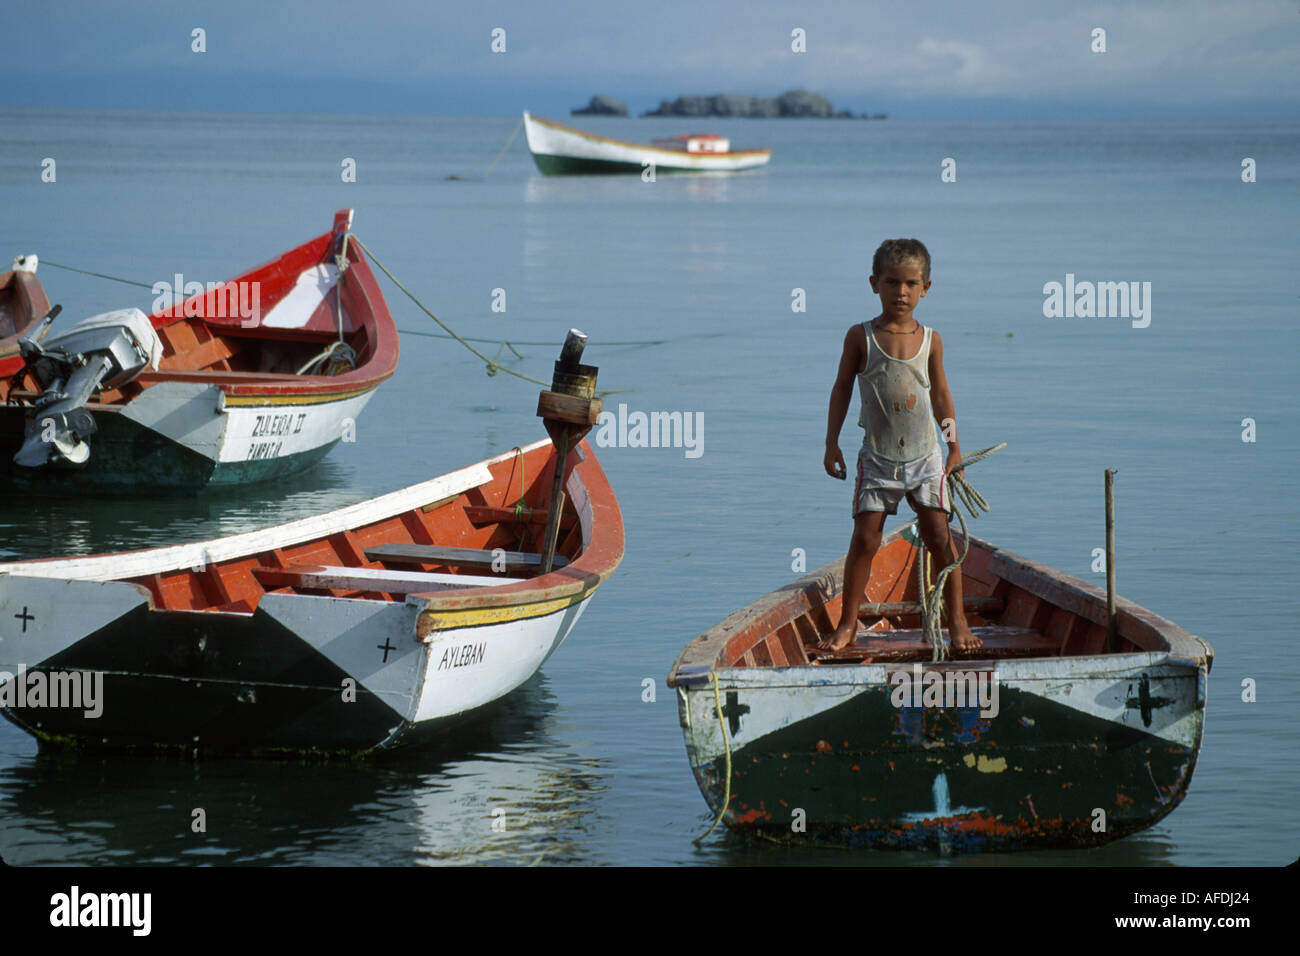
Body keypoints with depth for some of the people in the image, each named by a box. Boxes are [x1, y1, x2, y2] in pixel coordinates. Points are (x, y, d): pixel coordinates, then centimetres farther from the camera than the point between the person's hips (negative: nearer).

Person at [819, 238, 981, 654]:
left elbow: (941, 394, 12)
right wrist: (832, 443, 1)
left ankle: (957, 621, 8)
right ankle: (847, 623, 7)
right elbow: (842, 388, 4)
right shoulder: (860, 336, -3)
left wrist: (954, 446, 13)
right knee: (864, 538, -3)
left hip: (925, 457, 1)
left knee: (940, 537, -2)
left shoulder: (930, 340, 2)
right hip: (878, 458, -1)